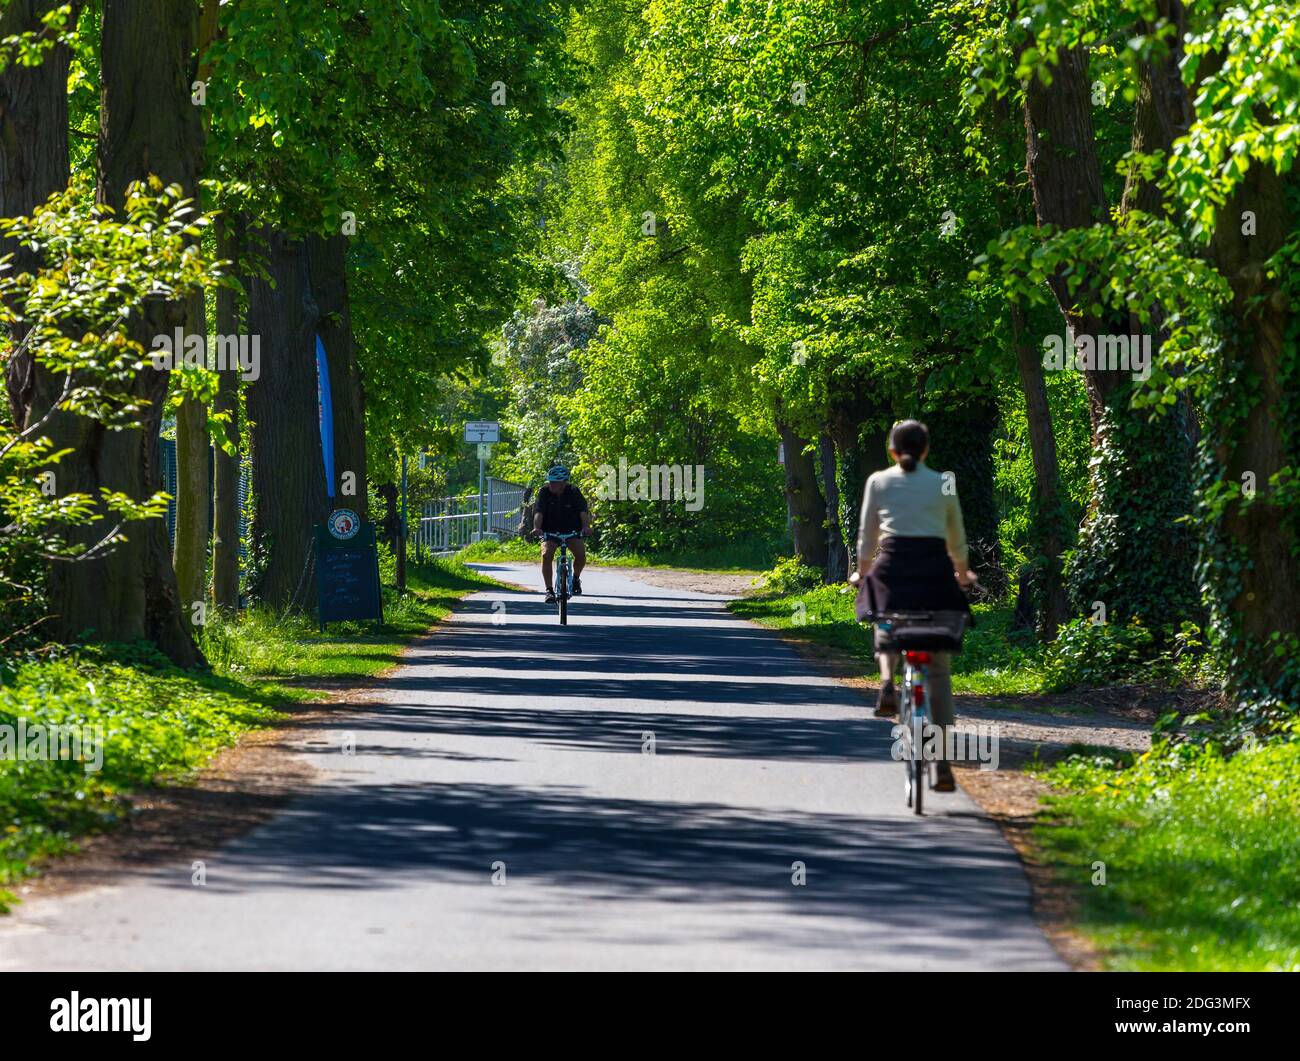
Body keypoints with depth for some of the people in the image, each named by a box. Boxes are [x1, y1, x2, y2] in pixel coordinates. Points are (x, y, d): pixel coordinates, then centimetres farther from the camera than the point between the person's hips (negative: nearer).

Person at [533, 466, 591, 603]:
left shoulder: (574, 492, -12)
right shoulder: (544, 492, -11)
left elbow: (583, 511, -23)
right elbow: (538, 512, -23)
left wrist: (586, 526, -43)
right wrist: (536, 527, -42)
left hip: (572, 531, 0)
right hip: (550, 532, 0)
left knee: (581, 554, -24)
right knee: (546, 554, -26)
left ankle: (575, 578, 7)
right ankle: (549, 590, -19)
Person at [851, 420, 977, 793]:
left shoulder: (878, 482, 9)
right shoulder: (944, 484, 11)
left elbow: (867, 535, 13)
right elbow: (957, 539, 21)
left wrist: (863, 572, 30)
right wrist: (963, 573, 39)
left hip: (892, 566, 0)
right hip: (936, 569, 0)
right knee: (939, 671, 4)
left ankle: (887, 680, 4)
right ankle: (942, 764, -4)